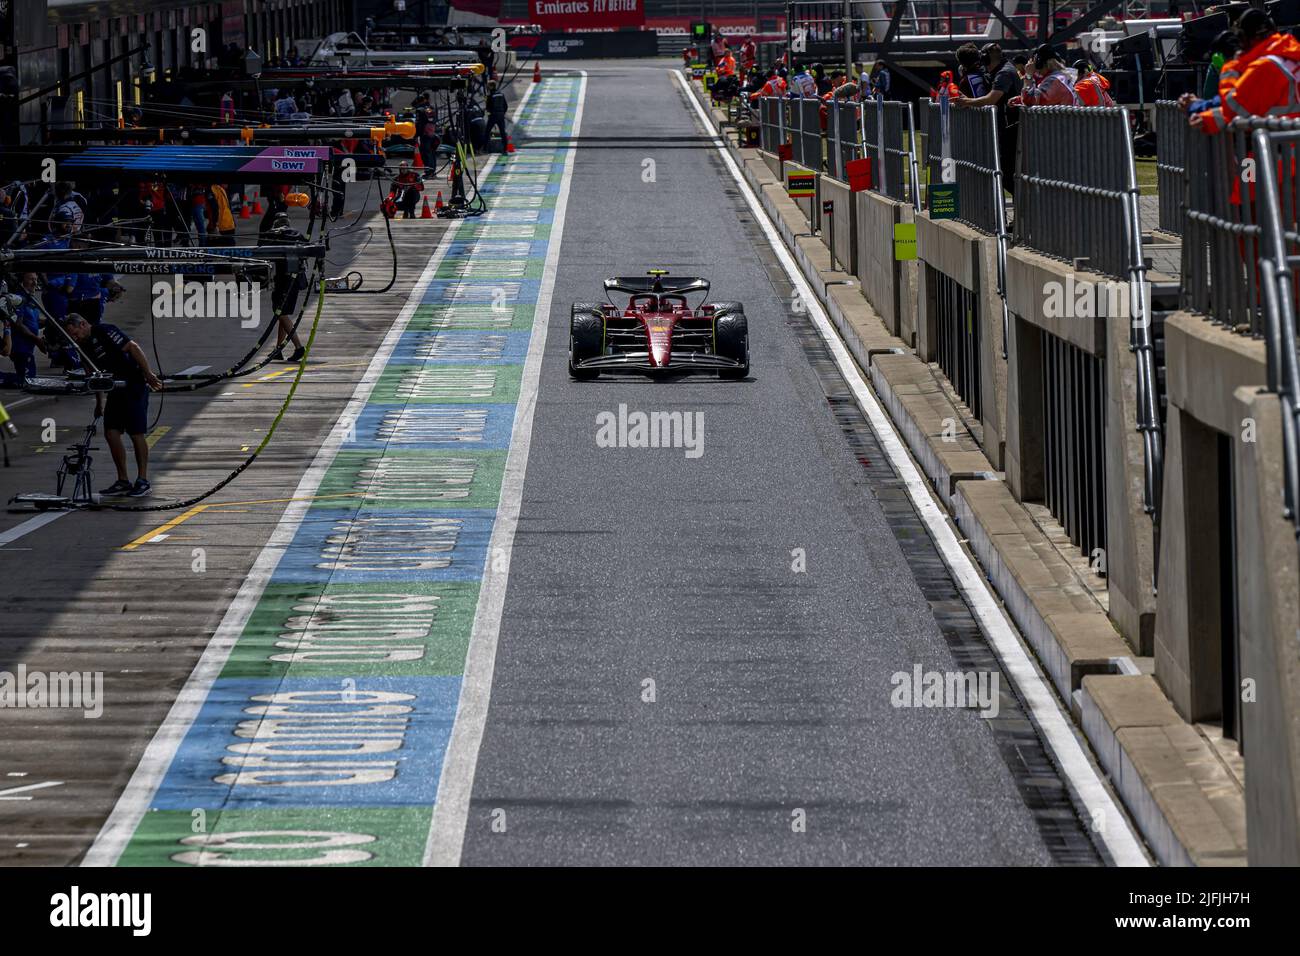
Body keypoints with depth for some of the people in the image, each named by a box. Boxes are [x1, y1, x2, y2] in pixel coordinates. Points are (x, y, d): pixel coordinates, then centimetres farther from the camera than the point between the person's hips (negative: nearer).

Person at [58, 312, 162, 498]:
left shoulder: (104, 331, -15)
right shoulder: (84, 346, 11)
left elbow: (133, 348, -19)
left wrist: (149, 374, -22)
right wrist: (99, 402, 20)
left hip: (135, 386, -8)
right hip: (115, 390, 8)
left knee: (136, 434, -5)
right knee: (111, 433, 2)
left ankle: (143, 481, 3)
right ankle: (123, 481, 10)